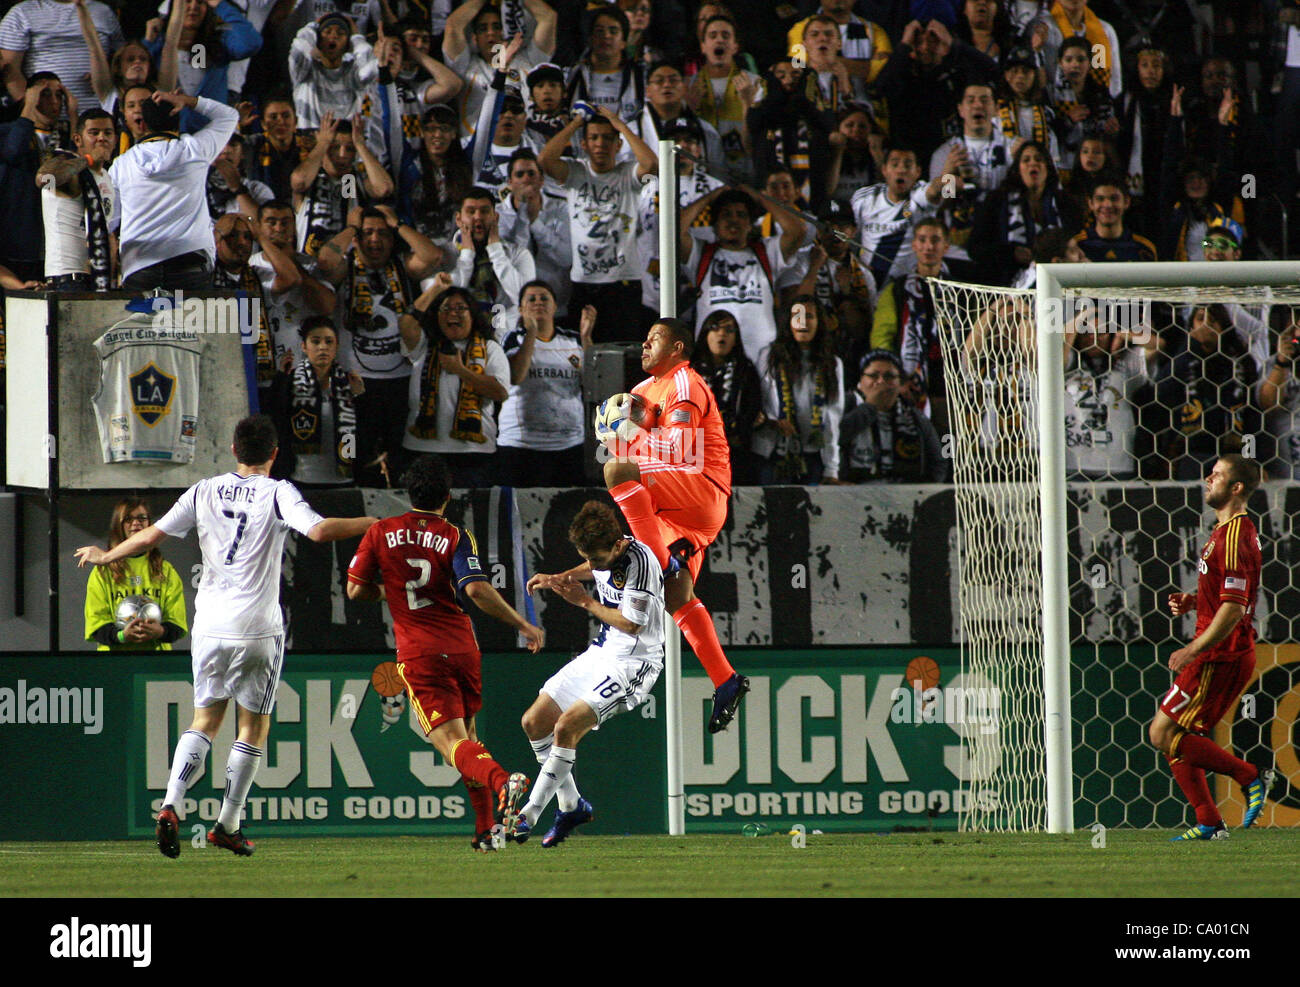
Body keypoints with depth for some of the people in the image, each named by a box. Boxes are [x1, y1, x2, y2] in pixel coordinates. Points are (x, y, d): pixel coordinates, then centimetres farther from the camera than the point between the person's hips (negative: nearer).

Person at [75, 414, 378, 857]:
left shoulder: (204, 492, 6)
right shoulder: (276, 493, -5)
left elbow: (151, 535, 8)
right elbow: (319, 530, -20)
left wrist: (105, 555, 25)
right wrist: (375, 523, -9)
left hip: (209, 626, 4)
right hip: (258, 630, -4)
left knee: (205, 721, 14)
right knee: (254, 726, 9)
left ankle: (170, 805, -5)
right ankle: (228, 825, 9)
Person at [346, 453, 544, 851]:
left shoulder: (381, 533, 3)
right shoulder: (455, 537, -2)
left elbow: (355, 590, 6)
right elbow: (477, 590, -16)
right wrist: (524, 626, -9)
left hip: (418, 655, -2)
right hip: (462, 648, 2)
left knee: (454, 744, -11)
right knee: (467, 733, 22)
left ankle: (501, 780, -43)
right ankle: (485, 830, 20)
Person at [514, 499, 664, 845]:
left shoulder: (639, 561, -24)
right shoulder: (603, 552, 0)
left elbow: (631, 624, -24)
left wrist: (585, 601, -15)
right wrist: (558, 580, 13)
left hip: (633, 663, -9)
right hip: (601, 653, 9)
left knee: (566, 726, -22)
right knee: (535, 722, 7)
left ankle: (529, 815, -13)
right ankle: (571, 806, 19)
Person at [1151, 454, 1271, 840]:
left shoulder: (1234, 537, -18)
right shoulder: (1226, 531, 15)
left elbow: (1233, 609, -23)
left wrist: (1192, 651, -21)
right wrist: (1192, 602, 11)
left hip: (1221, 659, -10)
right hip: (1220, 655, 10)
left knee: (1164, 735, -8)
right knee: (1176, 738, 10)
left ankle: (1250, 776, -5)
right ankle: (1209, 823, 10)